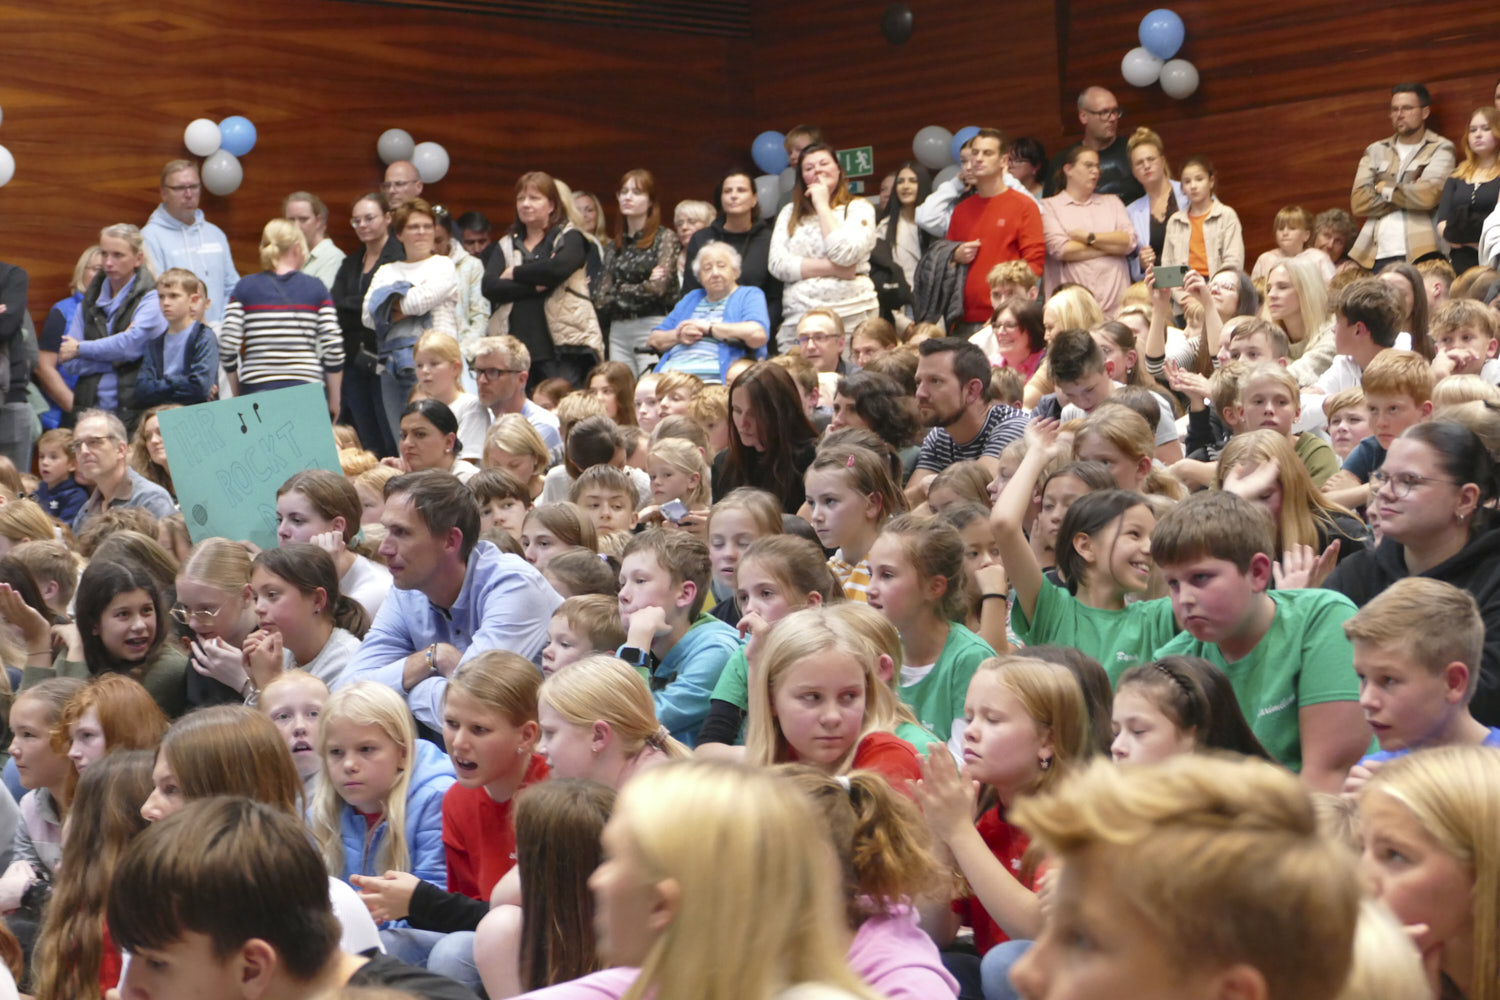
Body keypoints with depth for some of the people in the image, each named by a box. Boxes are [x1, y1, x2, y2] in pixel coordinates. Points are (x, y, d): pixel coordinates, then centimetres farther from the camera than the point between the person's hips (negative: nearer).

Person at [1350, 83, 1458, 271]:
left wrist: (1385, 189, 3)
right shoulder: (1375, 151, 19)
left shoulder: (1440, 149, 8)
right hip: (1376, 256, 4)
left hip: (1419, 255, -3)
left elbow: (1429, 194, -11)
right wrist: (1409, 191, -1)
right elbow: (1358, 202, 5)